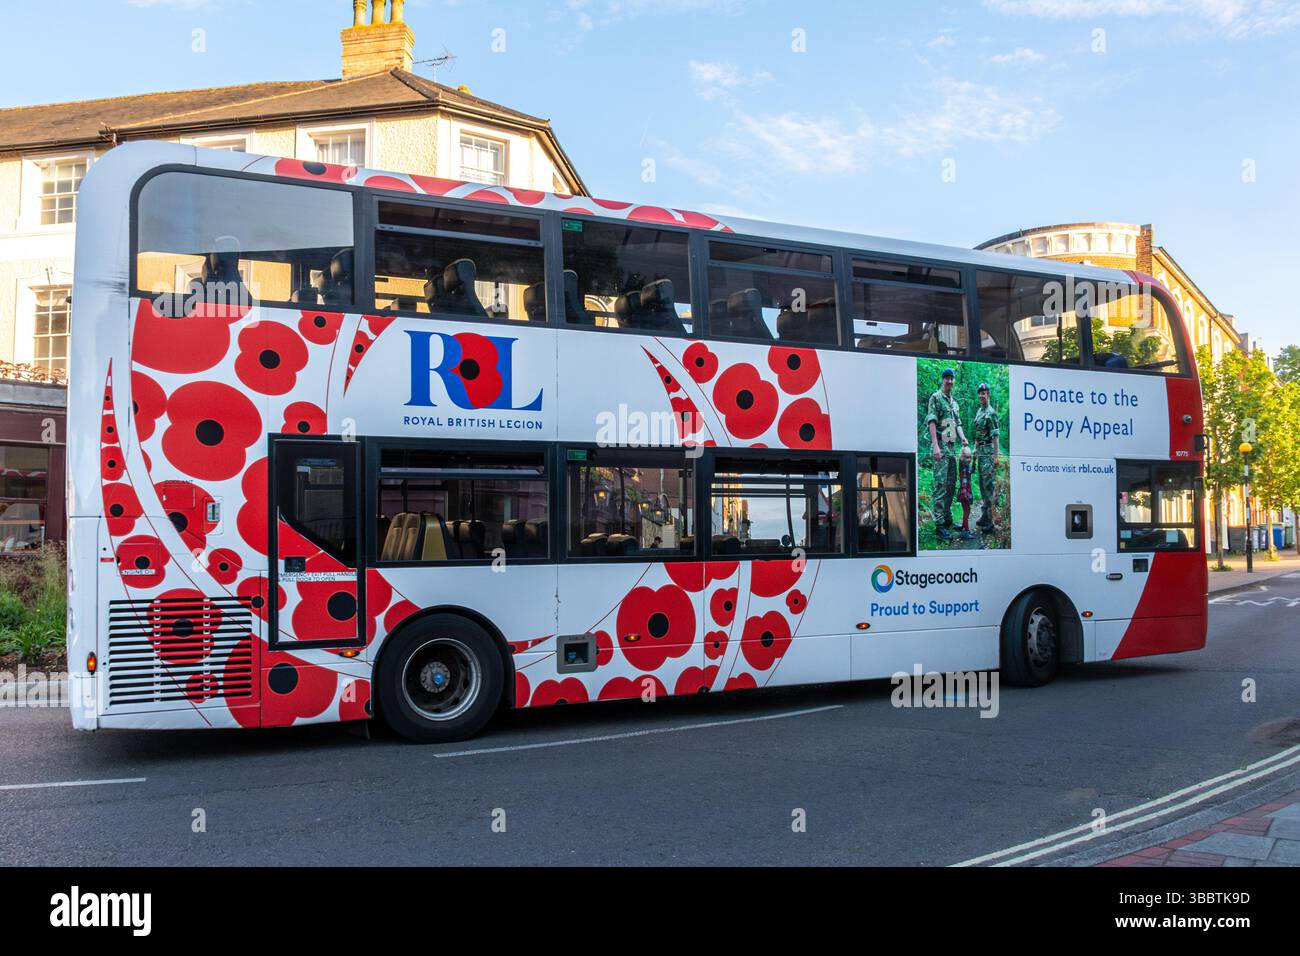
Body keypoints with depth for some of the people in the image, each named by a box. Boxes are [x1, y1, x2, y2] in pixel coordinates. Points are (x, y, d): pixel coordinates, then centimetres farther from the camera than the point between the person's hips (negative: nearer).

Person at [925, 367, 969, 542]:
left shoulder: (954, 402, 21)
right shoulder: (935, 398, -4)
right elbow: (932, 422, -12)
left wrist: (965, 444, 8)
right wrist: (936, 446, -20)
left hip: (952, 446, 8)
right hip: (941, 446, -8)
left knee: (951, 484, 11)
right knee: (941, 485, -12)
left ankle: (948, 519, 19)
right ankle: (939, 525, -14)